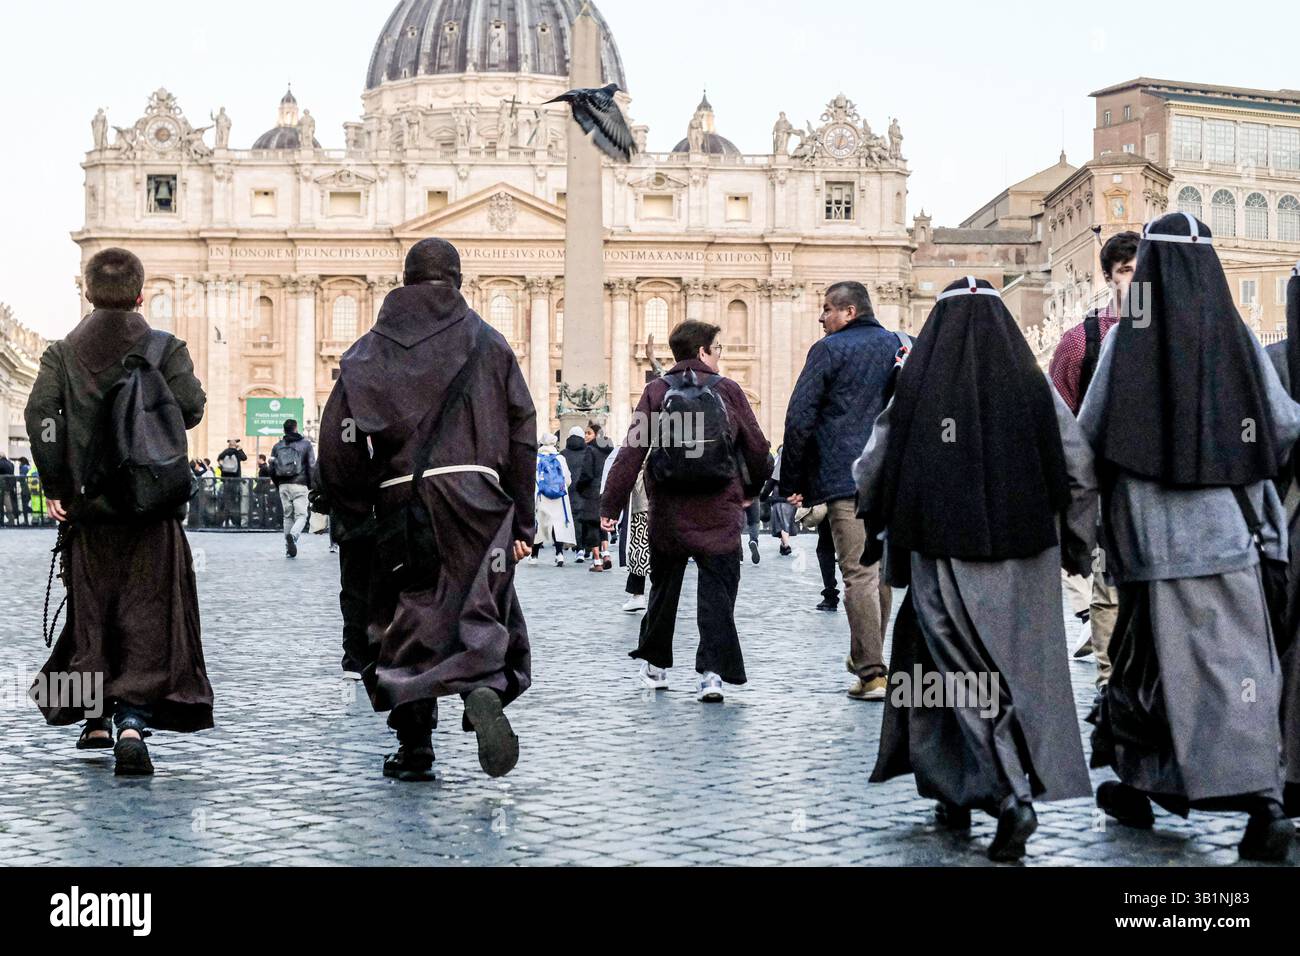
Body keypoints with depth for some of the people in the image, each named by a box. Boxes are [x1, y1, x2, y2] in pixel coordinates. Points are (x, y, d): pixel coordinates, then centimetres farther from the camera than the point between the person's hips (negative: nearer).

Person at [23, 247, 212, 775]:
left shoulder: (62, 353, 5)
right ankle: (133, 721, -14)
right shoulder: (165, 347, 1)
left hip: (86, 504, 2)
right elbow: (190, 404, -11)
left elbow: (40, 412, -7)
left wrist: (55, 487, -2)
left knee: (91, 608, 16)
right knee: (147, 613, 0)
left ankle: (95, 719, 23)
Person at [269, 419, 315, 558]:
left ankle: (288, 550, 8)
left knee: (288, 516, 11)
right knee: (301, 515, -1)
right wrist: (311, 487, 5)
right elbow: (312, 467, -3)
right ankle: (293, 535, -31)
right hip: (300, 485, -3)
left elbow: (272, 469, 10)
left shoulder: (277, 446, 11)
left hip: (283, 485, 3)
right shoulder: (306, 444, 1)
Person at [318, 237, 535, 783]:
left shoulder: (371, 350, 9)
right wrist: (522, 523, 6)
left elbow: (337, 441, 2)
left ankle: (414, 749, 11)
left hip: (400, 502, 1)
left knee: (407, 623, 11)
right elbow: (522, 436, 4)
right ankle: (485, 691, -33)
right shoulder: (489, 344, 8)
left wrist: (355, 512, 12)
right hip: (476, 498, -1)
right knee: (479, 615, -1)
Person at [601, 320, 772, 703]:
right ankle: (712, 672, -9)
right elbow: (757, 447, 5)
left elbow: (632, 451, -7)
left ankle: (655, 664, 29)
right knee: (717, 589, 2)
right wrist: (752, 486, 23)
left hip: (669, 510, 2)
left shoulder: (657, 391, -1)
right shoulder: (728, 390, 0)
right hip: (719, 513, -2)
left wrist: (611, 503, -5)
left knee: (664, 585, 17)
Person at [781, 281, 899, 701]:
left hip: (844, 479, -6)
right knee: (881, 568, 17)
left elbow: (799, 418, -7)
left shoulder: (830, 350, -3)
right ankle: (866, 657, 30)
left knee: (858, 573, -7)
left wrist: (793, 482, -2)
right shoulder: (899, 347, 13)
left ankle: (872, 674, -12)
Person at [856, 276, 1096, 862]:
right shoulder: (1033, 386, -1)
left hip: (945, 562, -2)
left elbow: (869, 476, 3)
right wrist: (1077, 545, 12)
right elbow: (1080, 471, 0)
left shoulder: (914, 390, -5)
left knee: (964, 675, 5)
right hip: (1024, 563, 2)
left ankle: (1011, 795, -10)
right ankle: (959, 795, 19)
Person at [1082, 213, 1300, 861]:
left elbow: (1089, 435, -1)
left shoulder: (1128, 340, -5)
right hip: (1227, 527, 1)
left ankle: (1138, 787, 19)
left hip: (1153, 533, -1)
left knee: (1158, 657, 9)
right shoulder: (1236, 336, 0)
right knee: (1238, 661, 2)